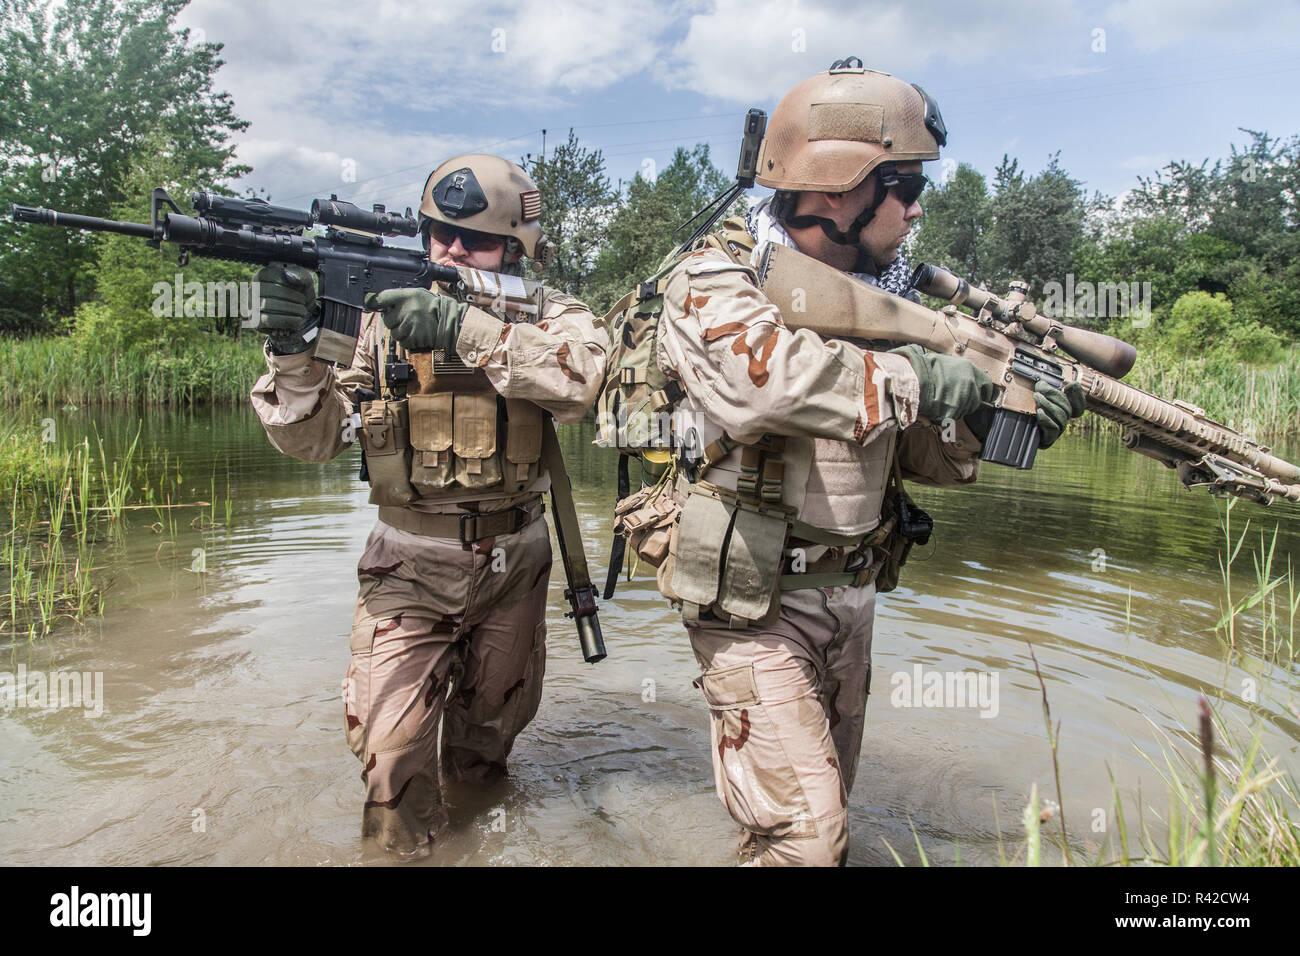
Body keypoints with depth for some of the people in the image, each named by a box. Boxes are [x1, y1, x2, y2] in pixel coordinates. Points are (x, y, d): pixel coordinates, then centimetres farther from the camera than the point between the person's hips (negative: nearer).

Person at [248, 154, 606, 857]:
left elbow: (580, 377, -28)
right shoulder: (383, 315, -3)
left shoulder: (546, 314, -4)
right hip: (410, 568, -1)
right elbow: (311, 440, -7)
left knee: (493, 722, 21)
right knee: (390, 748, -8)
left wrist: (461, 328, -33)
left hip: (511, 564, 1)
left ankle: (474, 805, 52)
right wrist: (291, 347, -25)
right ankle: (407, 847, 22)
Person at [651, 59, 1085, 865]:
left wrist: (1000, 419, -11)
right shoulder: (717, 282, -14)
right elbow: (758, 373, -38)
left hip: (850, 598, 7)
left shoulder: (881, 295, 6)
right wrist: (912, 378, -30)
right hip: (754, 604, -7)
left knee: (823, 802, 21)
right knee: (809, 835, -7)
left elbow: (924, 454, 8)